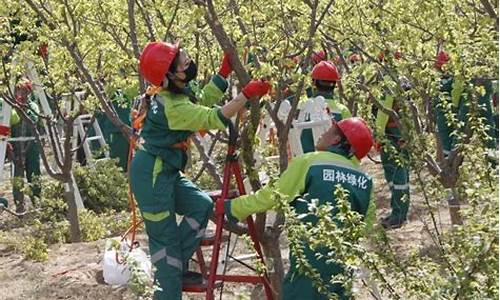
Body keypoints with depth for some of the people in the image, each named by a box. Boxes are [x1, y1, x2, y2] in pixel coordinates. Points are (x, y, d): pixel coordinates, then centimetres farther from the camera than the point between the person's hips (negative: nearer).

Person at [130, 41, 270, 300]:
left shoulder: (175, 95, 3)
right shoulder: (173, 107, -26)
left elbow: (203, 102, 17)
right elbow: (212, 119, -31)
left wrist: (225, 72, 11)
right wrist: (247, 94, -32)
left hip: (166, 171, 10)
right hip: (151, 175, -10)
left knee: (201, 205, 6)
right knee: (164, 236, -3)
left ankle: (177, 268, 13)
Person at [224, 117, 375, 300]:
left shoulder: (308, 163, -6)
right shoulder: (365, 180, 7)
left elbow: (270, 196, -4)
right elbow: (368, 222, 12)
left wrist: (233, 208, 7)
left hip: (310, 259, -5)